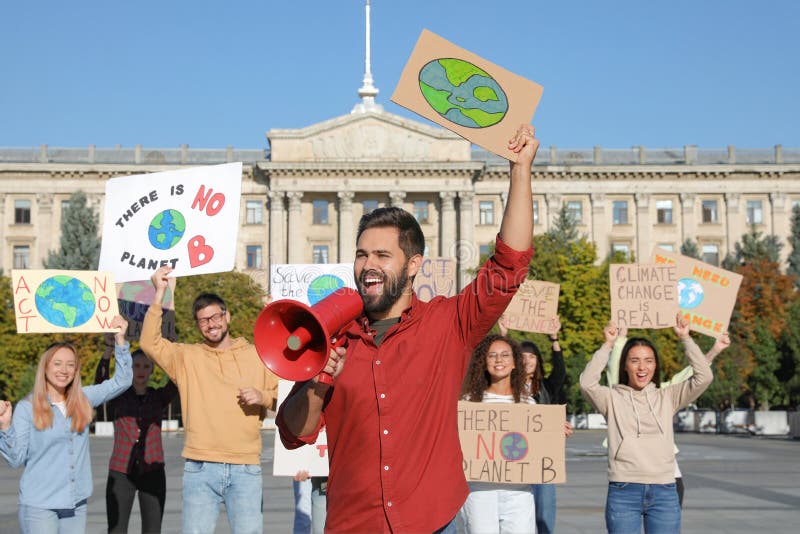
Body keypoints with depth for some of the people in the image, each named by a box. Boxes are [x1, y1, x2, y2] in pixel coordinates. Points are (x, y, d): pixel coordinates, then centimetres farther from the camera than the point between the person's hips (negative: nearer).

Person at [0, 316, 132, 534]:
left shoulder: (83, 400, 7)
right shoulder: (26, 408, -4)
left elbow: (121, 381, 6)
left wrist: (120, 339, -1)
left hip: (76, 503, 4)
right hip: (39, 505, -4)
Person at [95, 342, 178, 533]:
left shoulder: (159, 397, 6)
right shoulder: (117, 396, 2)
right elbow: (101, 381, -18)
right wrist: (108, 350, -32)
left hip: (152, 472, 1)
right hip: (121, 472, -1)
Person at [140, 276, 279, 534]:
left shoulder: (256, 355, 12)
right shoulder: (186, 356, 9)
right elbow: (150, 343, -6)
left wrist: (263, 397, -6)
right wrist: (159, 293, -10)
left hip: (246, 468, 1)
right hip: (200, 469, 0)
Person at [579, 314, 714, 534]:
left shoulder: (667, 397, 10)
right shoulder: (613, 398, 4)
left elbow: (704, 377, 0)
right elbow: (587, 383, -14)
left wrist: (685, 338, -1)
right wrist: (608, 344, -11)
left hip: (664, 492, 2)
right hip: (623, 492, -2)